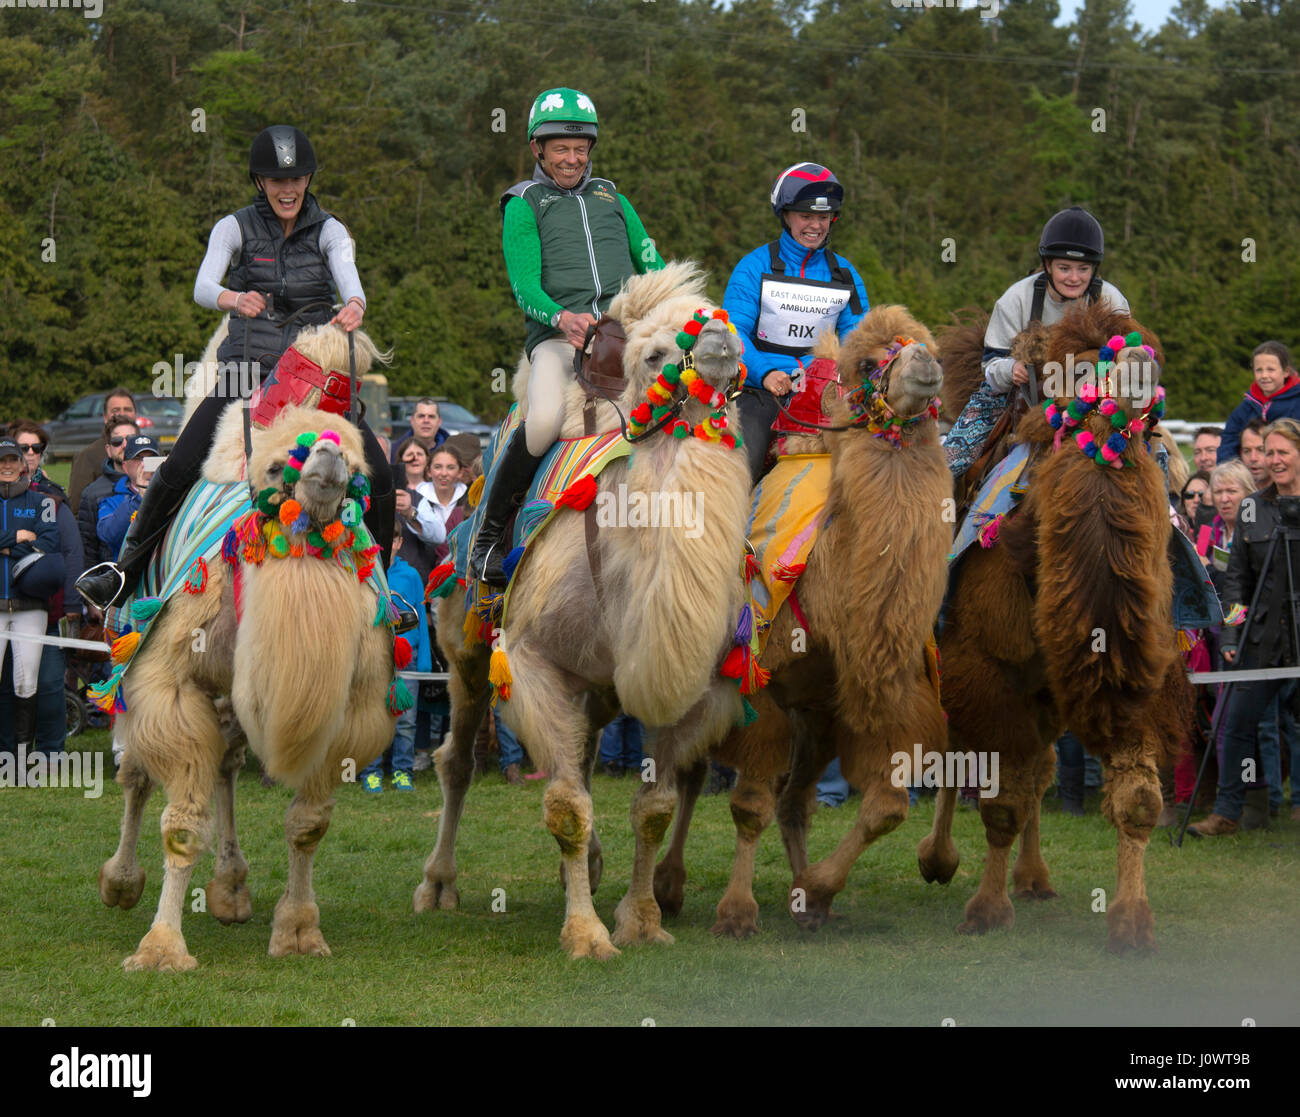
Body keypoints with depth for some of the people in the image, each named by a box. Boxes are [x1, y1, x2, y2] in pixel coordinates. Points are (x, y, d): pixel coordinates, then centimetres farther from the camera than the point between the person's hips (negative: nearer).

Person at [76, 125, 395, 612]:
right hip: (245, 372, -1)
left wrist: (353, 307, -42)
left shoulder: (328, 231, 2)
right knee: (177, 470, -16)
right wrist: (234, 299, -41)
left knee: (379, 476, -12)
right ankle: (125, 570, 1)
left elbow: (351, 284, -17)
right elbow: (203, 287, -17)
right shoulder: (235, 228, 0)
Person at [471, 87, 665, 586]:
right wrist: (562, 318, -21)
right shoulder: (524, 204, 13)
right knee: (544, 420, -33)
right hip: (557, 336, -4)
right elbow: (525, 286, 0)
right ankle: (489, 533, -14)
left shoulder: (611, 198, 26)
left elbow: (652, 264, 21)